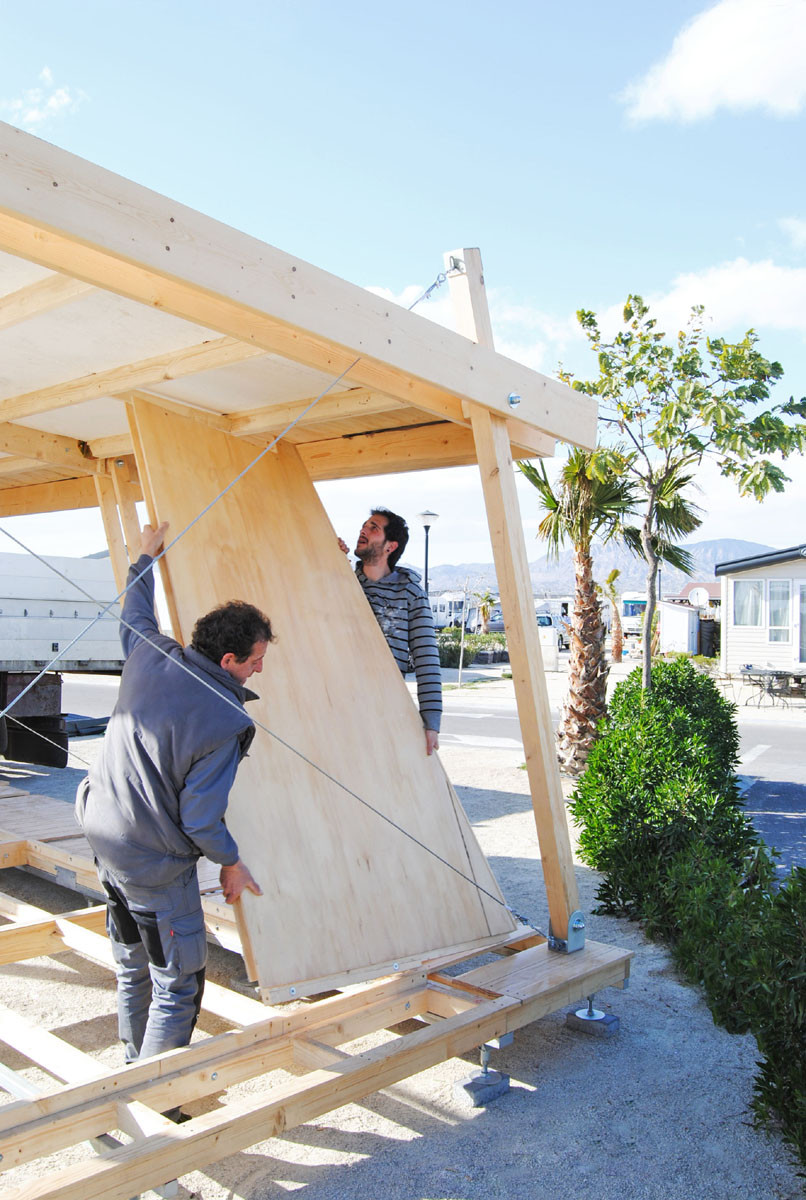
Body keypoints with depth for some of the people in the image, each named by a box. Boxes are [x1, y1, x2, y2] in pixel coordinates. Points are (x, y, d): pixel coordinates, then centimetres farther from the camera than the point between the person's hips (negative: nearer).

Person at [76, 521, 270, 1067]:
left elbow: (136, 612, 16)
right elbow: (200, 819, -22)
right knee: (179, 983, 8)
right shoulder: (225, 724, -25)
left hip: (103, 834, 9)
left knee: (132, 965, 25)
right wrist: (232, 862, -3)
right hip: (155, 865, -9)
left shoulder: (151, 654, -8)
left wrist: (147, 556, 31)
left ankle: (136, 1065, 44)